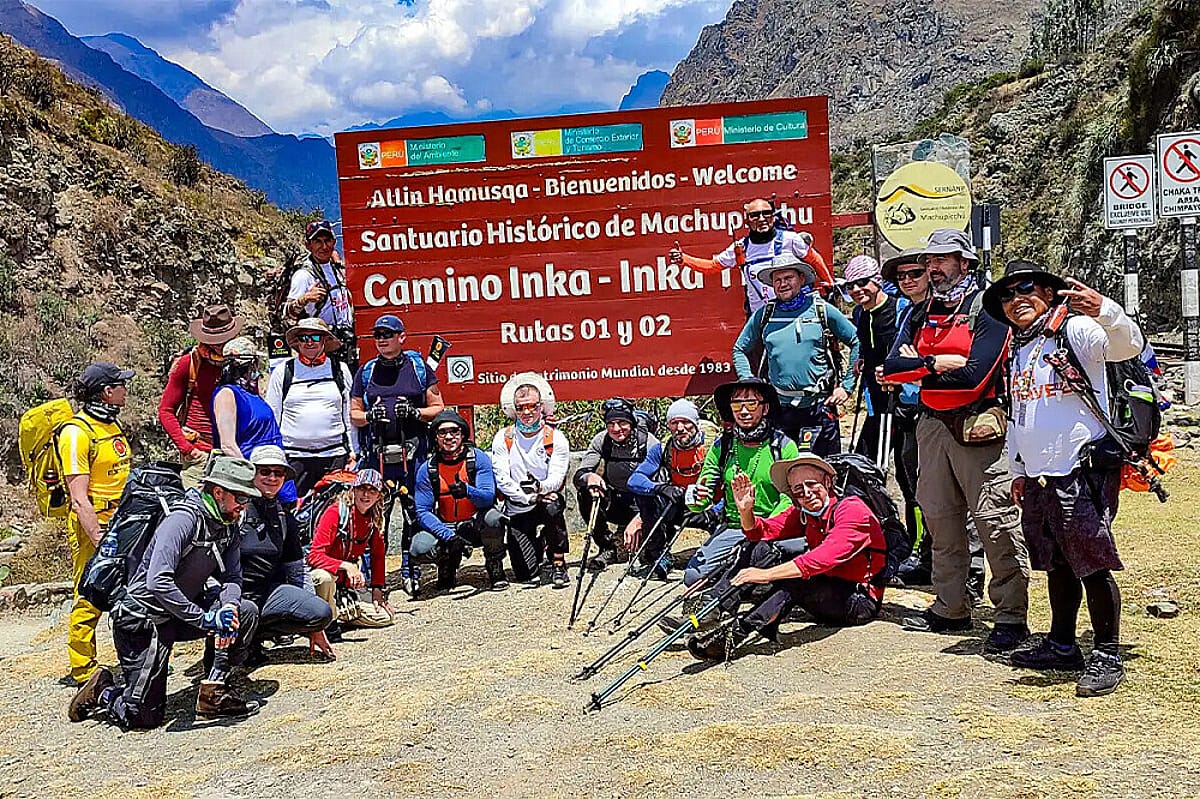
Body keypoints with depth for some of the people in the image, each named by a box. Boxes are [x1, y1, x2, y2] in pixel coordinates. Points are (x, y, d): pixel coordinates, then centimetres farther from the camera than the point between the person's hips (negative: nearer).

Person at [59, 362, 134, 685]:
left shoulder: (112, 425, 13)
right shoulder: (77, 432, -15)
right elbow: (79, 498, -20)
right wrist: (100, 541, -25)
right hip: (93, 525, -8)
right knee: (89, 601, 0)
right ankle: (83, 673, 11)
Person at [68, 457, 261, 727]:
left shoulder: (228, 528, 1)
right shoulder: (183, 520, -24)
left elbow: (232, 579, 1)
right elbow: (158, 583, -34)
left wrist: (228, 607, -21)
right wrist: (204, 618, -35)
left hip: (180, 614, 8)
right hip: (142, 620, -8)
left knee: (247, 612, -13)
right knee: (144, 716, -8)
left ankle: (214, 690, -5)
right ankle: (102, 691, 22)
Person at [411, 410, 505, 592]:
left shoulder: (479, 458, -10)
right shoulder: (427, 469, -6)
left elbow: (488, 498, -21)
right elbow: (423, 512, -9)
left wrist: (467, 491, -43)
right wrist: (447, 535, -25)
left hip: (477, 527, -2)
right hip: (445, 529, 2)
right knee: (419, 548, -27)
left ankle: (495, 568, -6)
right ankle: (449, 562, 11)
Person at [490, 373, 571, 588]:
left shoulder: (556, 438, -3)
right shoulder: (503, 439, -2)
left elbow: (557, 478, -15)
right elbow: (502, 480, -11)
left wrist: (541, 488, -38)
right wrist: (529, 497, -27)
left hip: (546, 501, 0)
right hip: (517, 510, 1)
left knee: (553, 505, -38)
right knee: (527, 576, -8)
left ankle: (558, 563, -14)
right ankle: (537, 545, 29)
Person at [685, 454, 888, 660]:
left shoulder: (853, 510, -18)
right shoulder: (802, 512, 4)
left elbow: (827, 557, -33)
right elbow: (762, 532, 2)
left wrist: (767, 574, -38)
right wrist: (745, 511, -21)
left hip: (861, 599, -7)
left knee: (794, 582, -35)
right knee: (762, 548, -7)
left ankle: (736, 633, -42)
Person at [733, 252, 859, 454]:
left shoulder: (823, 310, 2)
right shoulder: (763, 315, 7)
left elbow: (857, 343, 7)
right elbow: (739, 350, 19)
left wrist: (846, 386, 2)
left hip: (819, 405, -2)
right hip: (779, 406, 2)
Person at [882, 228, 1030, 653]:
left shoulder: (986, 311, -5)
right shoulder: (921, 314, 15)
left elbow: (975, 375, -17)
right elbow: (892, 367, 2)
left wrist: (919, 366, -6)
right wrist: (939, 364, -11)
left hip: (977, 426, -7)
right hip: (932, 424, 7)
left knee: (995, 520, -7)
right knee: (940, 519, 11)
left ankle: (1011, 617, 0)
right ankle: (951, 609, 22)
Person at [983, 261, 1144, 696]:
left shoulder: (1076, 331, -6)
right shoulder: (1016, 352, 18)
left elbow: (1129, 344, -25)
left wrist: (1103, 310, -44)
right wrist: (1019, 471, 26)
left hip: (1082, 472, -7)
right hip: (1038, 478, 8)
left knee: (1093, 565, -4)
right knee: (1057, 565, 16)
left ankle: (1107, 656, 6)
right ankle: (1062, 644, 27)